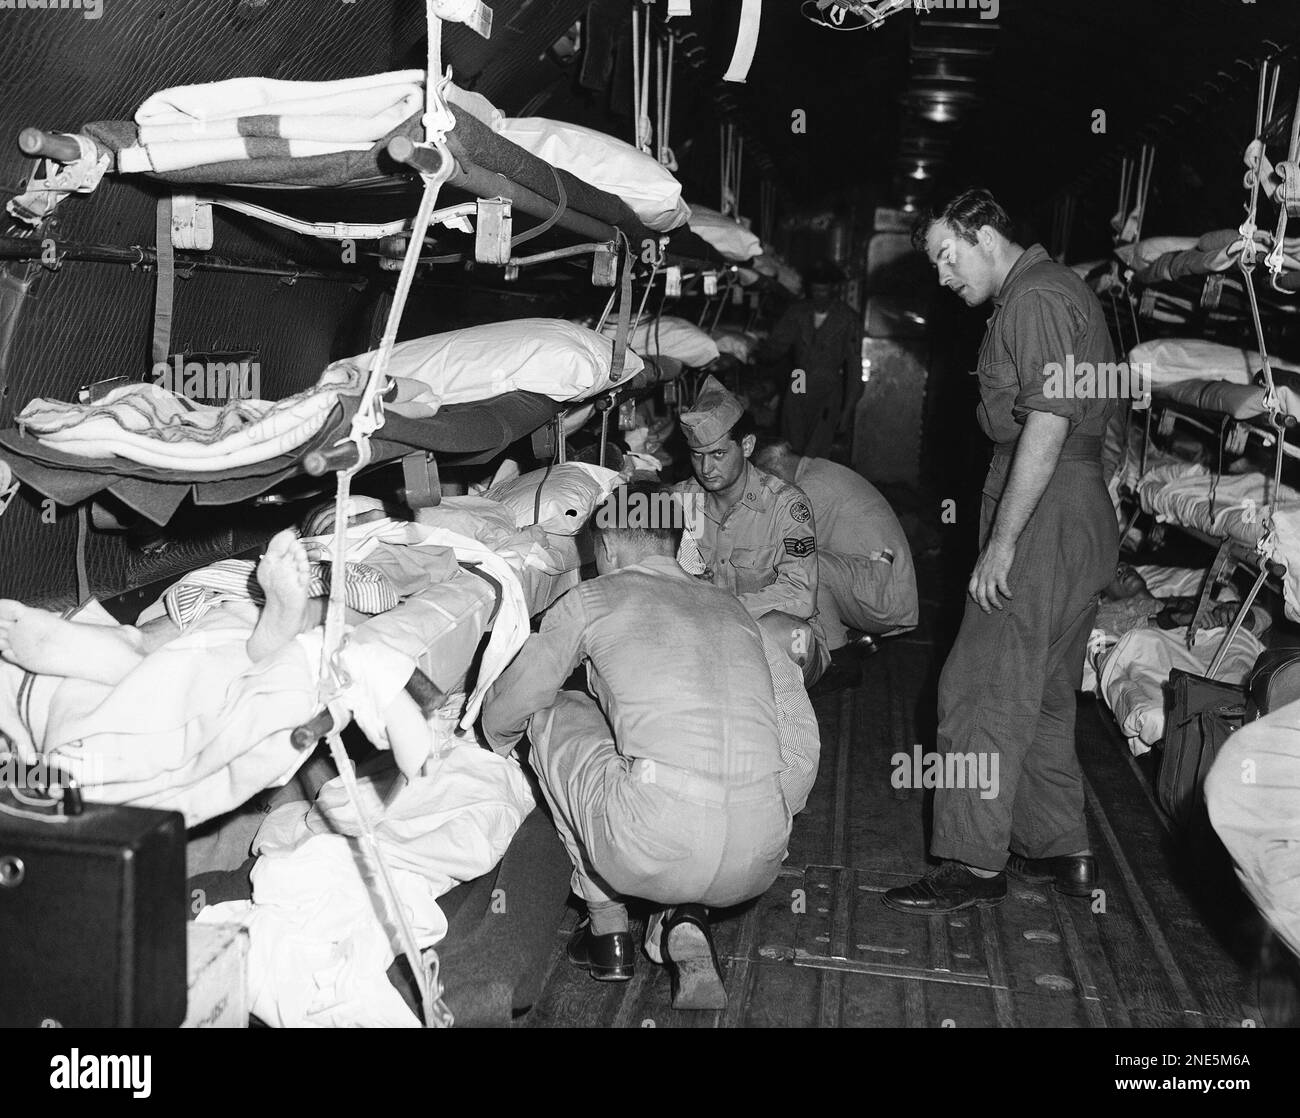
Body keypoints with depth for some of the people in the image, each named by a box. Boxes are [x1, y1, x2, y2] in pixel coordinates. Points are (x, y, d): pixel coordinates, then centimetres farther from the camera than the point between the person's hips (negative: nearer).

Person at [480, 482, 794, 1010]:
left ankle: (607, 927, 25)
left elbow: (505, 712, 18)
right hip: (760, 861, 5)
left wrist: (498, 741, 42)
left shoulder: (593, 598, 11)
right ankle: (686, 924, 13)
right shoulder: (733, 607, 24)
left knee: (552, 714, 21)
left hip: (654, 850, -5)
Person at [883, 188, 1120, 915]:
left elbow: (1046, 425, -22)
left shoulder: (1036, 298, -13)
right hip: (1080, 519, 11)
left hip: (1047, 519, -11)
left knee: (984, 693, -6)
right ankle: (1064, 852, 25)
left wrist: (1002, 542, -21)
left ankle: (975, 866, 2)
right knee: (1044, 697, 16)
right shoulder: (1054, 290, 19)